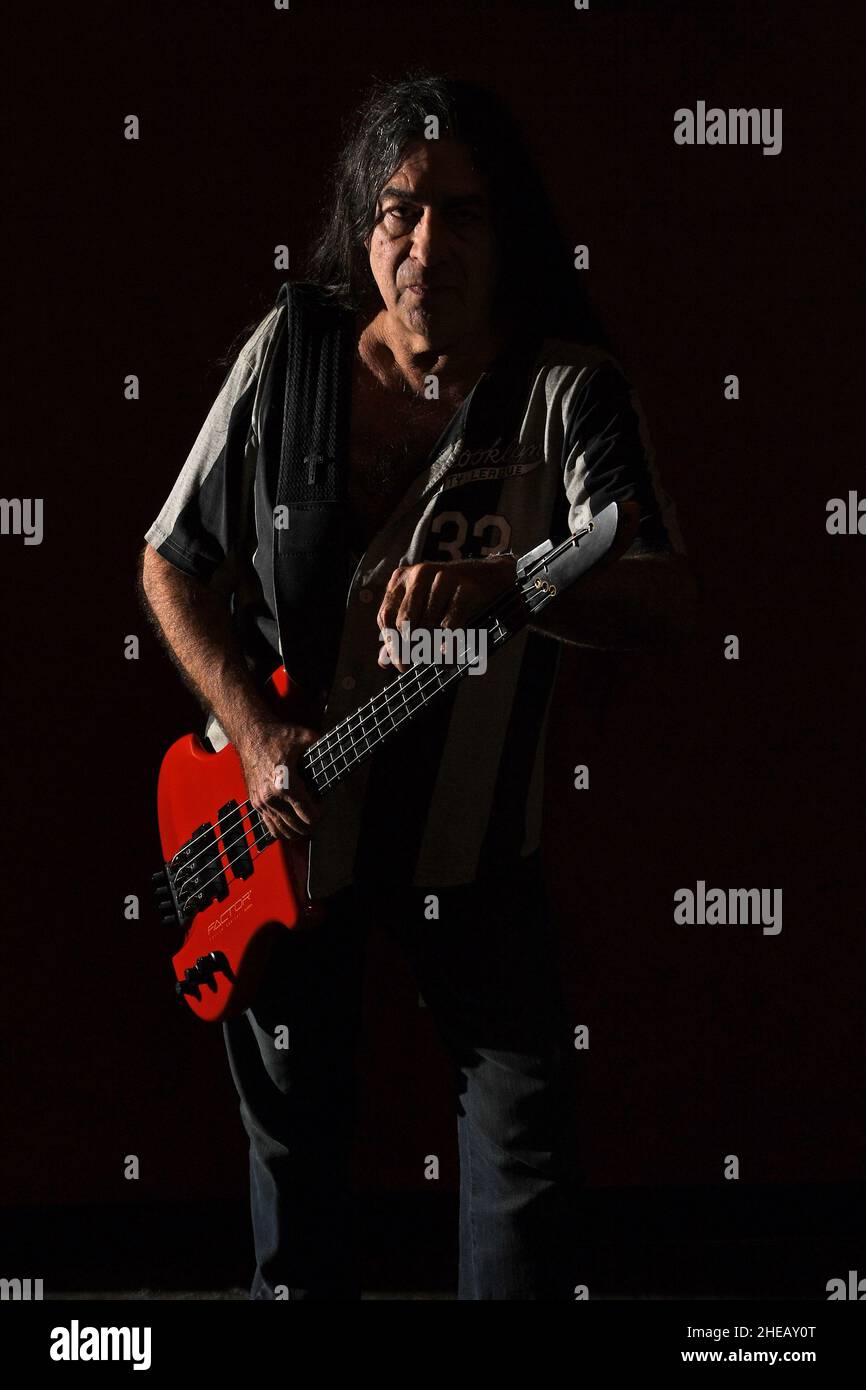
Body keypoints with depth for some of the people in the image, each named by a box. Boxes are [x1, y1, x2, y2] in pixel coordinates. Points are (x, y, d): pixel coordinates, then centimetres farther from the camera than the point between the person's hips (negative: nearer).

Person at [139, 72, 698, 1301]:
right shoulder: (287, 357, -8)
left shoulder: (570, 390, -14)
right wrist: (253, 736, -13)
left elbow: (668, 600, -25)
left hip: (470, 829, -1)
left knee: (527, 1112, -3)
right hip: (283, 820, 2)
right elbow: (172, 566, 0)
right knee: (294, 1117, 13)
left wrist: (498, 585, -44)